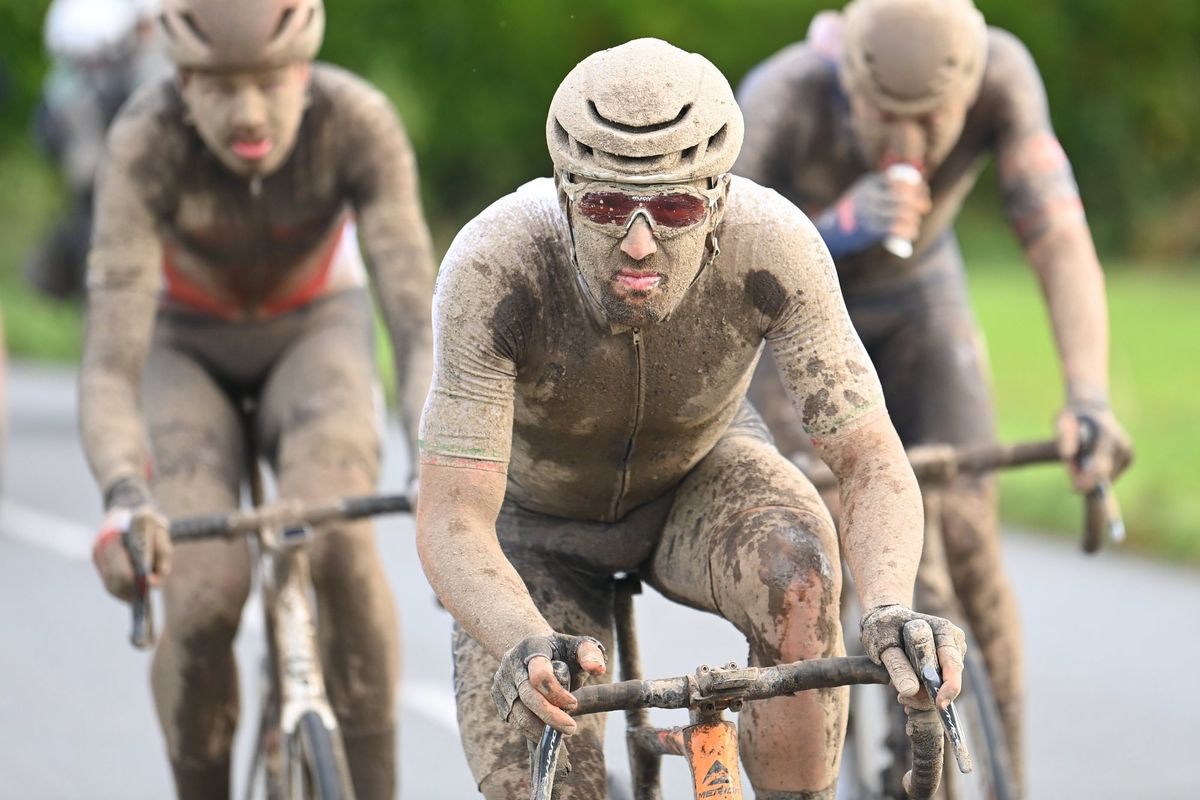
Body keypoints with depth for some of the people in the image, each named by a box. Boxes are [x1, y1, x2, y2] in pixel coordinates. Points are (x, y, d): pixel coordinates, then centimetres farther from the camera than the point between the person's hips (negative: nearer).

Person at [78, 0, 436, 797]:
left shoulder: (358, 123, -30)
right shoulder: (147, 142, -33)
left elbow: (417, 326, -32)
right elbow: (110, 369, -37)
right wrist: (125, 500, -56)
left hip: (314, 333, 0)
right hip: (186, 347, 0)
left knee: (339, 542, -30)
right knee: (205, 597, -22)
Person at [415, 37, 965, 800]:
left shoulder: (772, 245, -34)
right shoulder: (494, 266, -37)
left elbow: (872, 461, -31)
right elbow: (452, 521, -38)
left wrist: (890, 609, -52)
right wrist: (525, 647, -59)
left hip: (699, 476, 1)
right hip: (538, 515, -1)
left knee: (796, 579, -33)